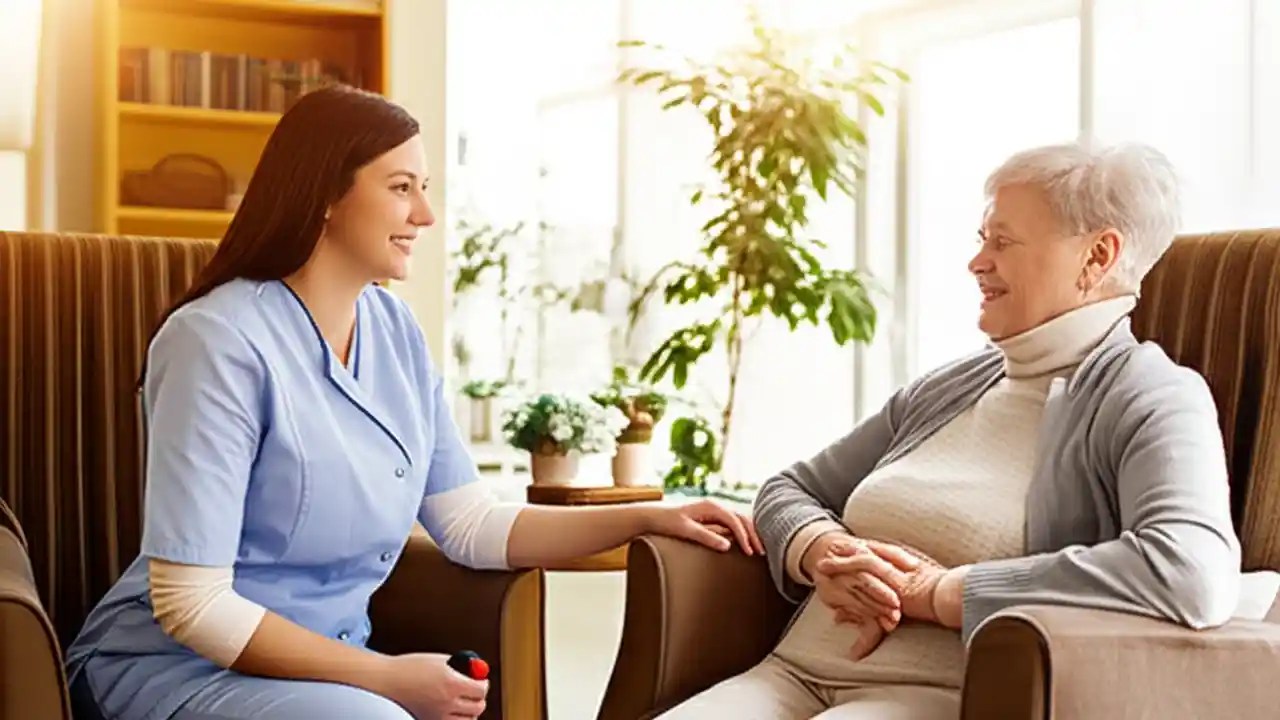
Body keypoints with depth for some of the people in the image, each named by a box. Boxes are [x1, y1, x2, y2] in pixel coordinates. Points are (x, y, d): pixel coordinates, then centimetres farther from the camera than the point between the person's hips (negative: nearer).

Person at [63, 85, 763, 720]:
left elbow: (470, 525, 7)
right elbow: (191, 605, -21)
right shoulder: (221, 341, -19)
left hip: (331, 661, 7)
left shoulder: (394, 328, 4)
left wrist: (650, 518, 1)